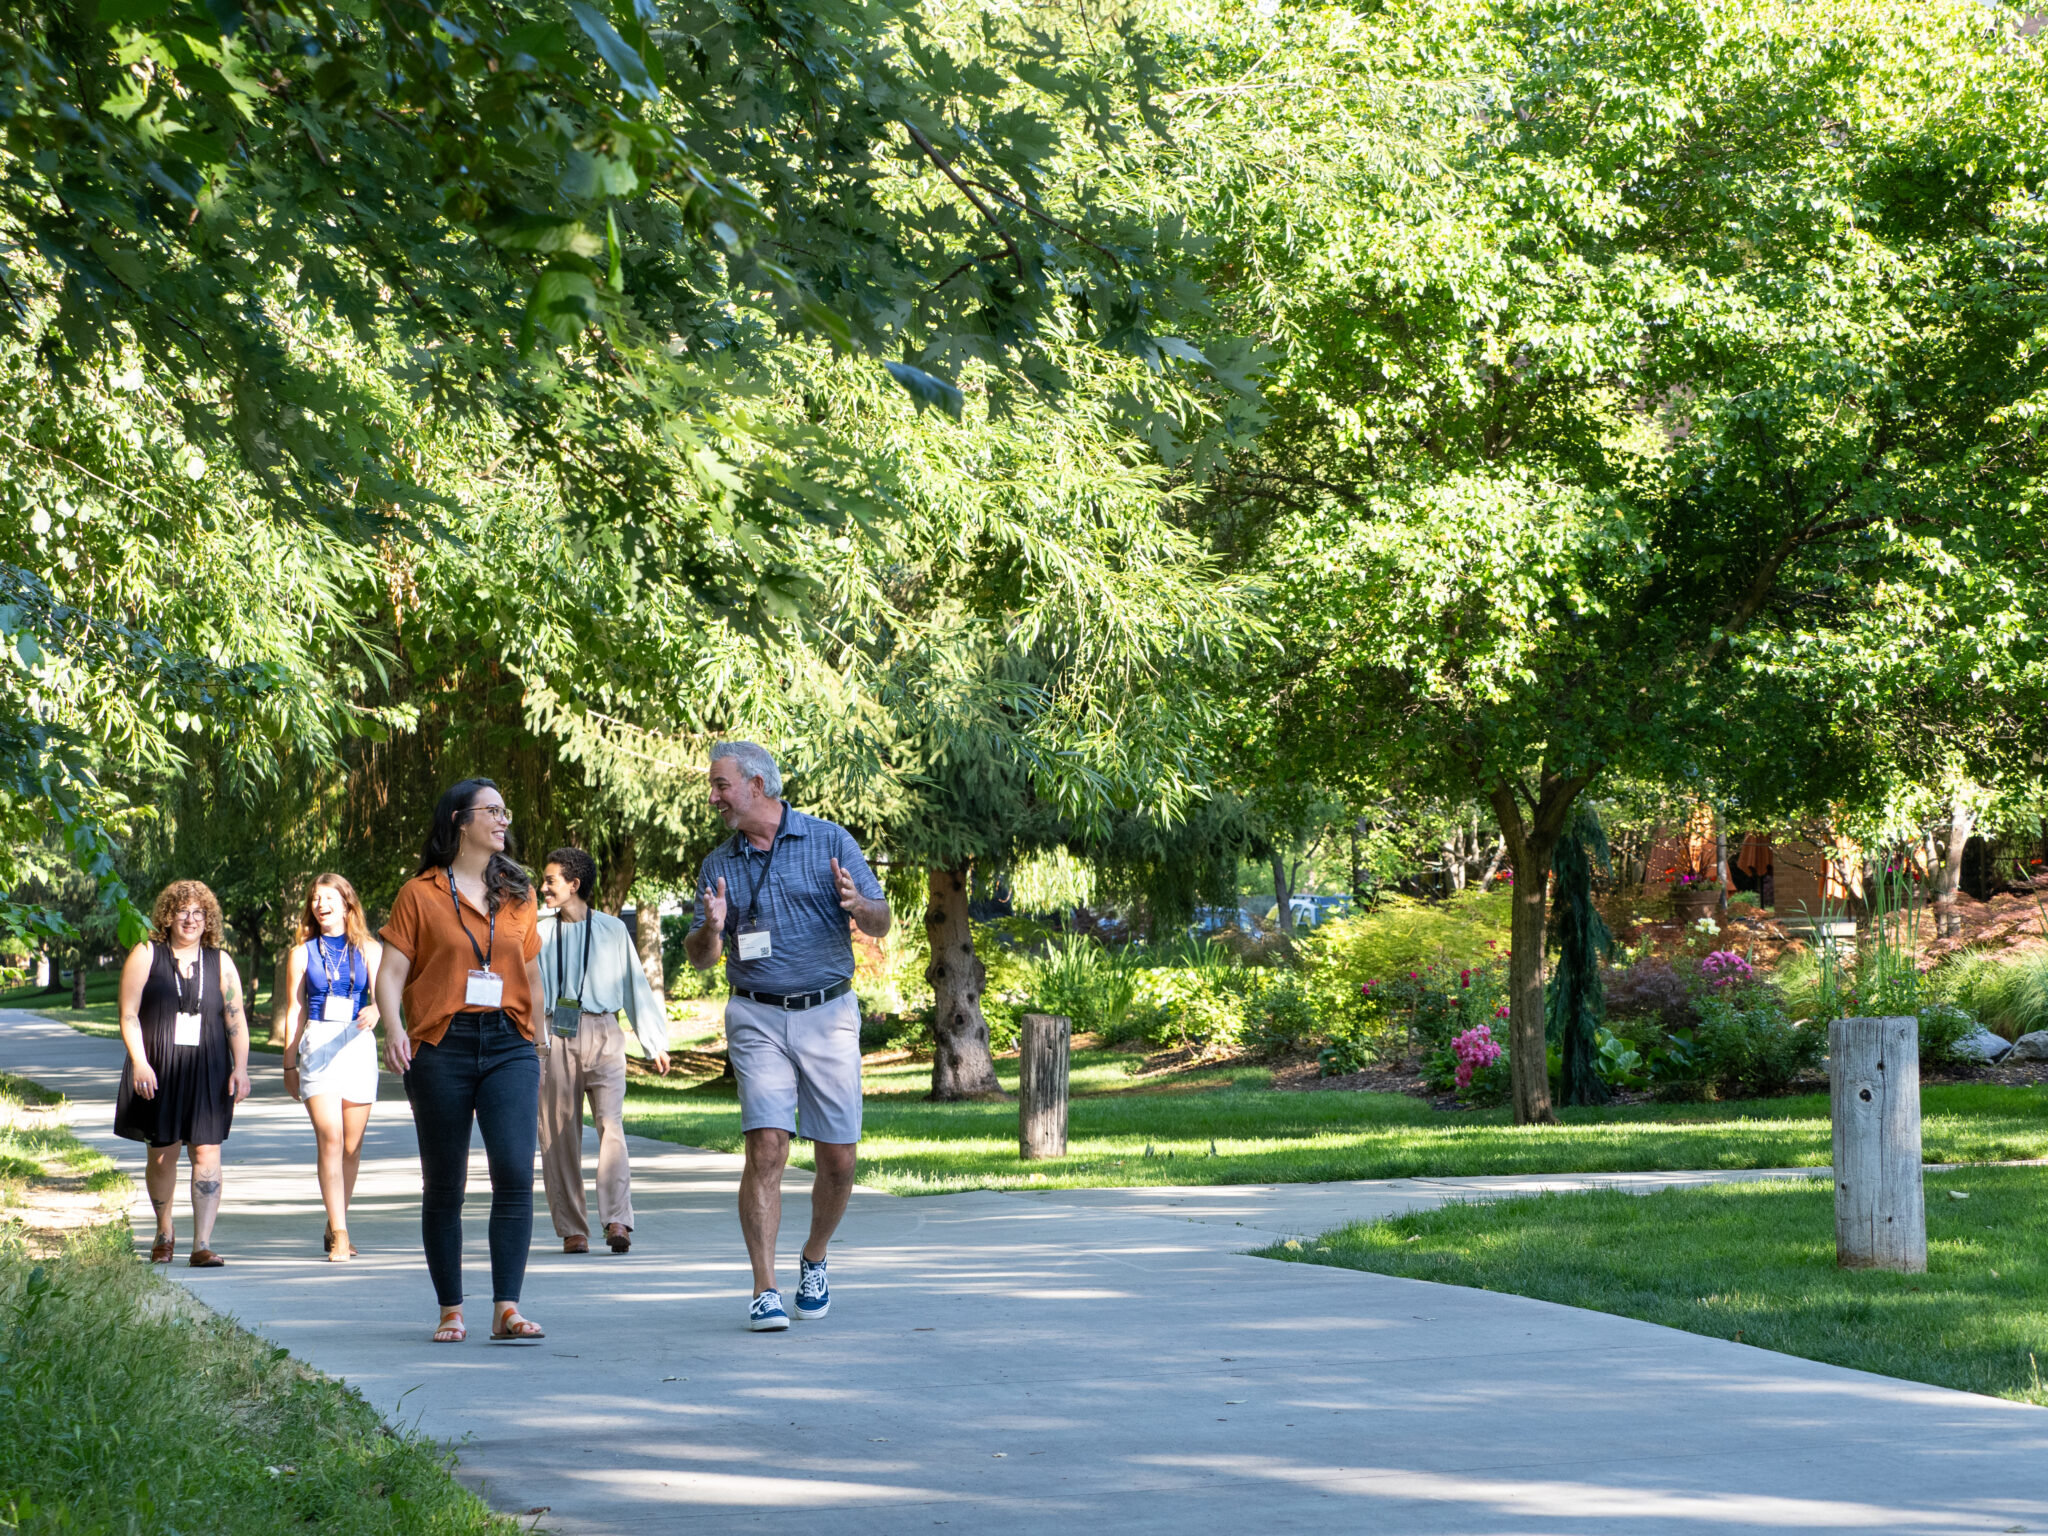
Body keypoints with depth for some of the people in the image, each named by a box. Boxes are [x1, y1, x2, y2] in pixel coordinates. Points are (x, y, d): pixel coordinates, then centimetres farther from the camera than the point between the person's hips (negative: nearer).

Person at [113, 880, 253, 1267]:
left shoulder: (220, 962, 8)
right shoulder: (146, 956, 2)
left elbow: (236, 1019, 7)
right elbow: (129, 1015, -2)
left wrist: (240, 1068, -3)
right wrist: (140, 1064, -13)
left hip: (207, 1072, 1)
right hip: (159, 1073, -1)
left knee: (206, 1152, -8)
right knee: (162, 1154, 6)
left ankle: (202, 1244, -10)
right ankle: (164, 1230, 31)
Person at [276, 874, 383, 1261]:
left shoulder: (368, 950, 10)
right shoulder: (302, 953, 9)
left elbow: (380, 991, -4)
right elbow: (294, 1011, 10)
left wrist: (374, 1010, -27)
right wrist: (289, 1063, 7)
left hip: (358, 1044, 1)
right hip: (317, 1046, -1)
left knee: (352, 1145, 5)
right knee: (329, 1138, -13)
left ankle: (335, 1227, 21)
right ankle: (339, 1234, -14)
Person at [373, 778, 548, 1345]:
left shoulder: (517, 894, 15)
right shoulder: (420, 894, 4)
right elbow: (390, 972, -1)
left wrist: (536, 1055, 20)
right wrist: (393, 1028, -19)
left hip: (508, 1046, 2)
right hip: (441, 1048, -2)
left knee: (515, 1173, -14)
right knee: (444, 1185, 4)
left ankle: (506, 1309, -14)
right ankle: (451, 1310, 14)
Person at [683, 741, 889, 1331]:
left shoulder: (829, 841, 2)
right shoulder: (719, 865, 10)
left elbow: (882, 924, 1)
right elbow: (699, 958, 11)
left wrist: (858, 905, -22)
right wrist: (711, 929, -12)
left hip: (828, 1016, -1)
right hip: (757, 1019, 1)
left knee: (838, 1159, 1)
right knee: (766, 1149, -13)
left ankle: (813, 1262, 26)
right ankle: (765, 1292, -13)